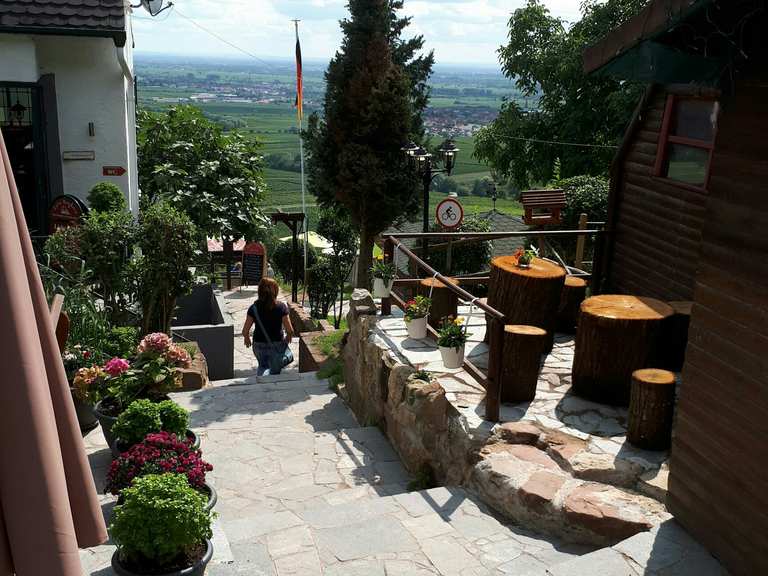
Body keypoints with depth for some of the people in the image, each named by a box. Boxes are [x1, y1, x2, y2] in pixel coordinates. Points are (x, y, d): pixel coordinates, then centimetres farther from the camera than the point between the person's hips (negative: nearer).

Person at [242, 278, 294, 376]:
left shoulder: (254, 308, -11)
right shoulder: (281, 307, -14)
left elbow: (245, 331, -10)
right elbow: (290, 330, -14)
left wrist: (247, 338, 11)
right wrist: (288, 337, 8)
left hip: (259, 345, 1)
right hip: (277, 345, 0)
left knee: (263, 366, 22)